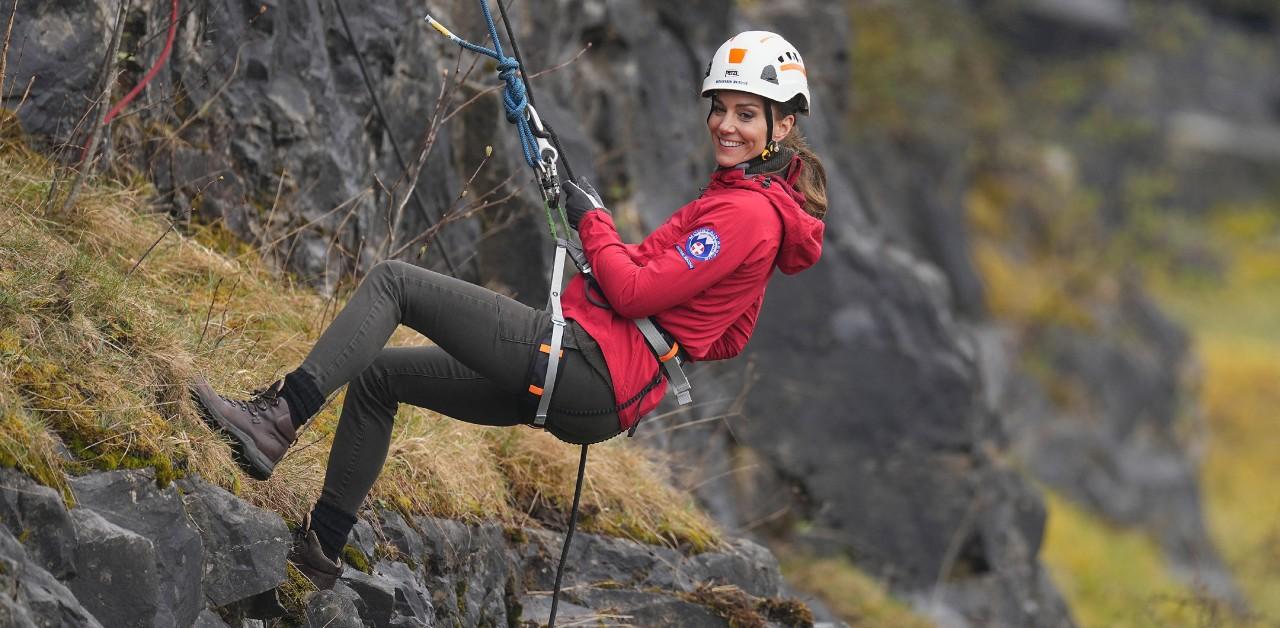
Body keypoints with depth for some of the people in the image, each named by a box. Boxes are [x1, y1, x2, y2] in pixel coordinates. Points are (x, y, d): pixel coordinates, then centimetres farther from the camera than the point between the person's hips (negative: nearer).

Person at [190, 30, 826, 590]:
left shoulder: (748, 211, -11)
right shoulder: (741, 198, 19)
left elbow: (633, 291, -18)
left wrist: (592, 219, -1)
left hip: (586, 364, -10)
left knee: (392, 280, -11)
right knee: (378, 372, 19)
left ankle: (275, 421, -18)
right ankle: (321, 549, 19)